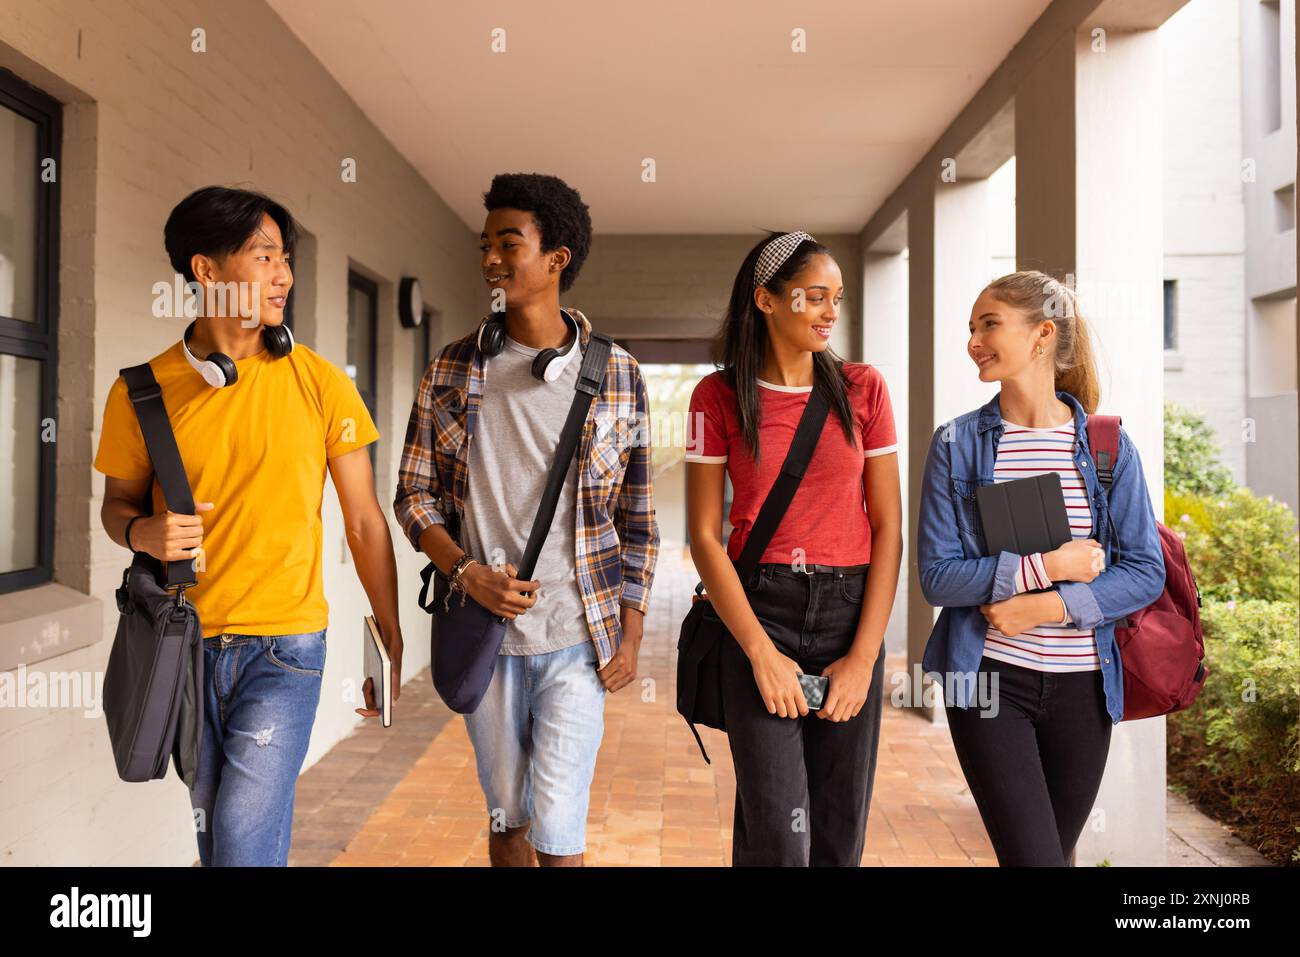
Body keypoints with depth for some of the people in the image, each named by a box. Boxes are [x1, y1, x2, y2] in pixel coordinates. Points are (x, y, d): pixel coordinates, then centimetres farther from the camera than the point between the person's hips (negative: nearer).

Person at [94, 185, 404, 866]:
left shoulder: (320, 384, -5)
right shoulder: (143, 391, -2)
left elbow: (364, 522, -1)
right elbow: (118, 503, 12)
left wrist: (390, 642, 0)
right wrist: (143, 532, -12)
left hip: (284, 641, -2)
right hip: (186, 642, 2)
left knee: (245, 837, -10)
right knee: (212, 835, 16)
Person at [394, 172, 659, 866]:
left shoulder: (615, 374, -2)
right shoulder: (452, 370, 3)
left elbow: (638, 518, 1)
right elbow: (414, 495, 6)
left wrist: (630, 637, -1)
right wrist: (466, 571, -12)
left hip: (577, 637, -2)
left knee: (558, 834, 0)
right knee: (505, 821, 17)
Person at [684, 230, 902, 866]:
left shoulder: (862, 388, 5)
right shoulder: (719, 396, 1)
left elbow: (887, 527, 3)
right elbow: (704, 535, -2)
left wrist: (864, 655, -5)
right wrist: (761, 653, -10)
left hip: (851, 613, 2)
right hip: (758, 610, -2)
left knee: (839, 831, 8)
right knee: (779, 836, -5)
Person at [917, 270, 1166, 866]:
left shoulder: (1107, 444, 0)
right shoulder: (956, 444, -3)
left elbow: (1146, 573, -3)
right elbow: (938, 577, -8)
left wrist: (1048, 606, -15)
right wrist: (1048, 564, -16)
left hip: (1082, 683, 2)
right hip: (988, 680, -2)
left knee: (1059, 850, 17)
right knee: (1033, 857, -6)